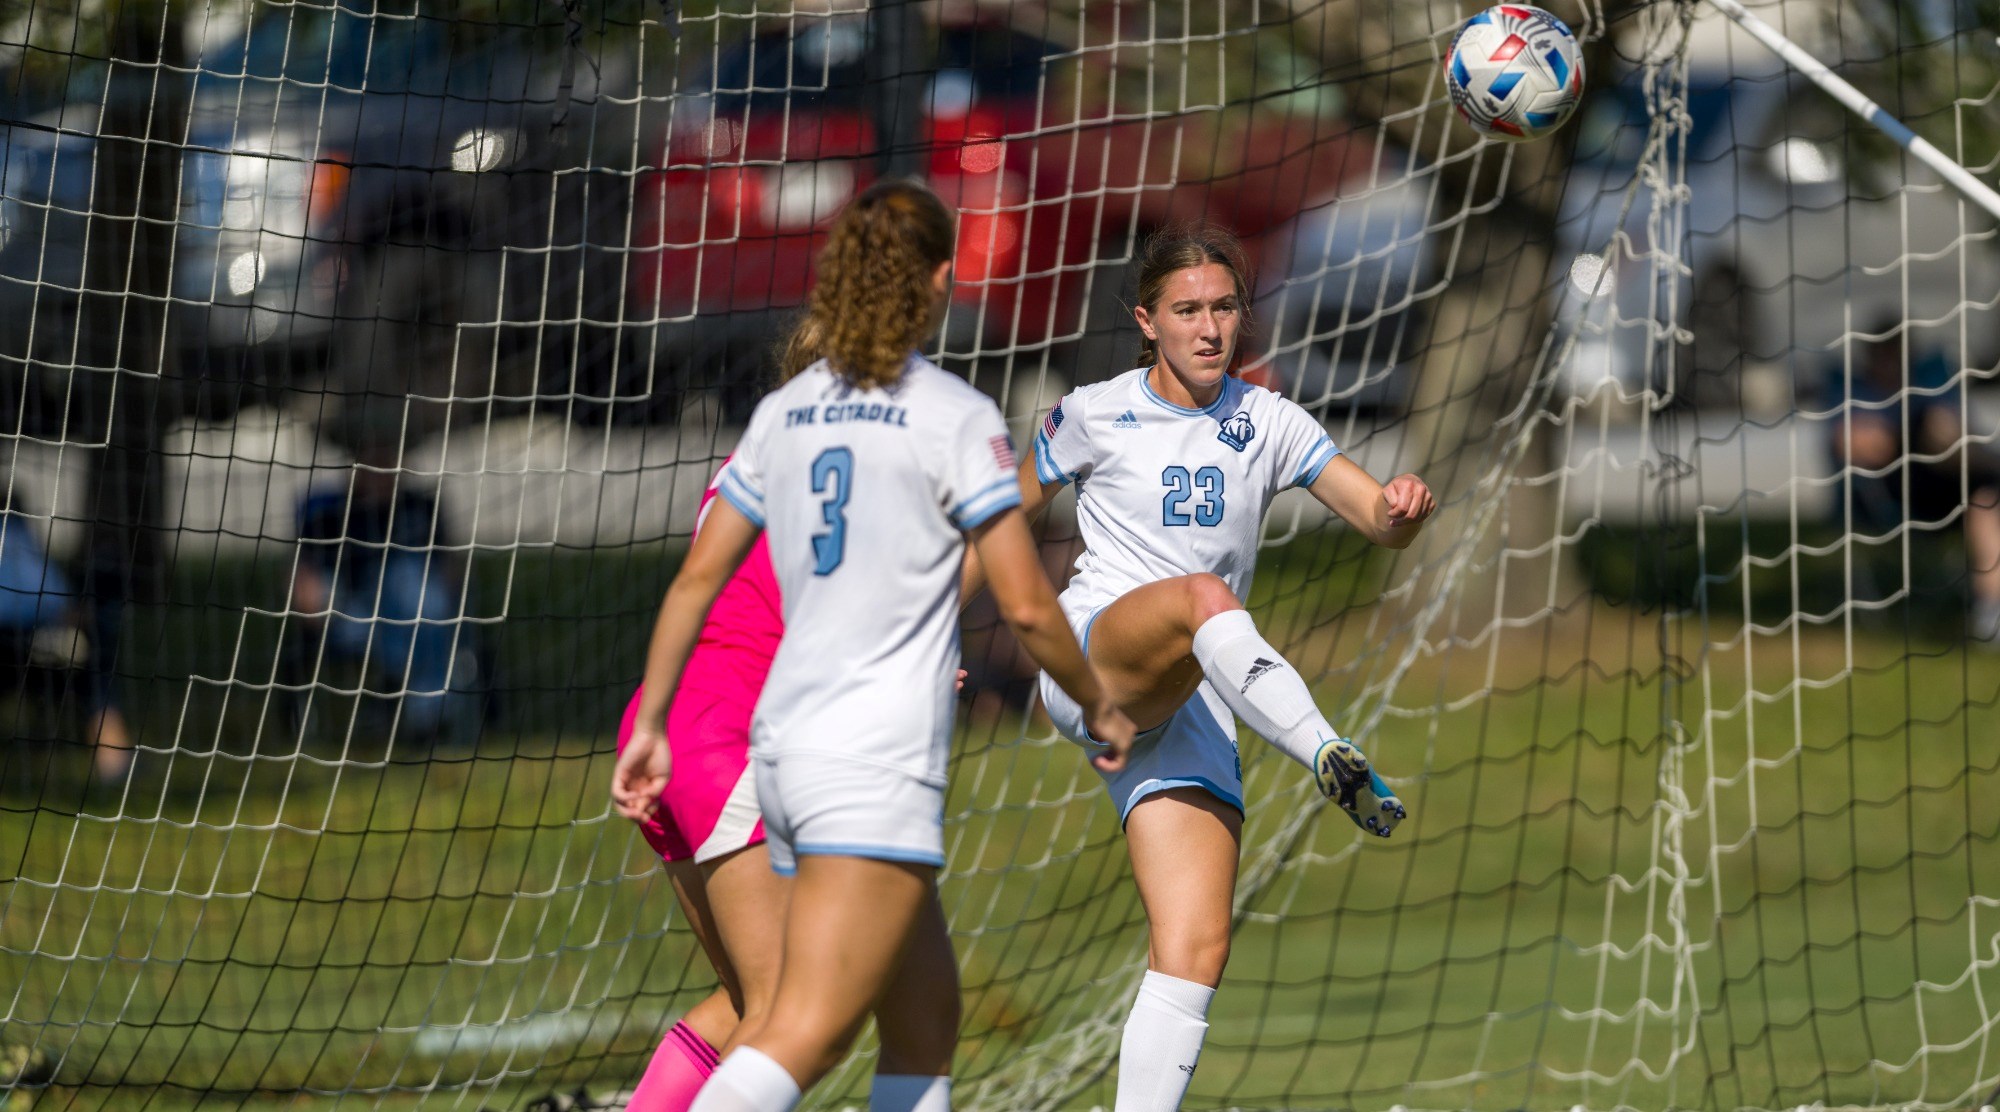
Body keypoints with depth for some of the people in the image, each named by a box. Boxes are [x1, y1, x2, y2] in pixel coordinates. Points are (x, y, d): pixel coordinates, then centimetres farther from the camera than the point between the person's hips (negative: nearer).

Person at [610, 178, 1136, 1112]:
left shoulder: (784, 411, 11)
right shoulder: (955, 417, -6)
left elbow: (696, 579, 13)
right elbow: (1027, 607, -7)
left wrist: (650, 723, 20)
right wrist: (1100, 710, 9)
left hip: (783, 748, 7)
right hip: (876, 764, -7)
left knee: (927, 1019, 17)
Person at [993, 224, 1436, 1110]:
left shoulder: (1267, 424, 11)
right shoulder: (1095, 416, 5)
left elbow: (1379, 521, 2)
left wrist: (1402, 507, -21)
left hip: (1190, 704, 4)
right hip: (1088, 658, -3)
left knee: (1197, 949, -12)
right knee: (1204, 596, -38)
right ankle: (1333, 761, -60)